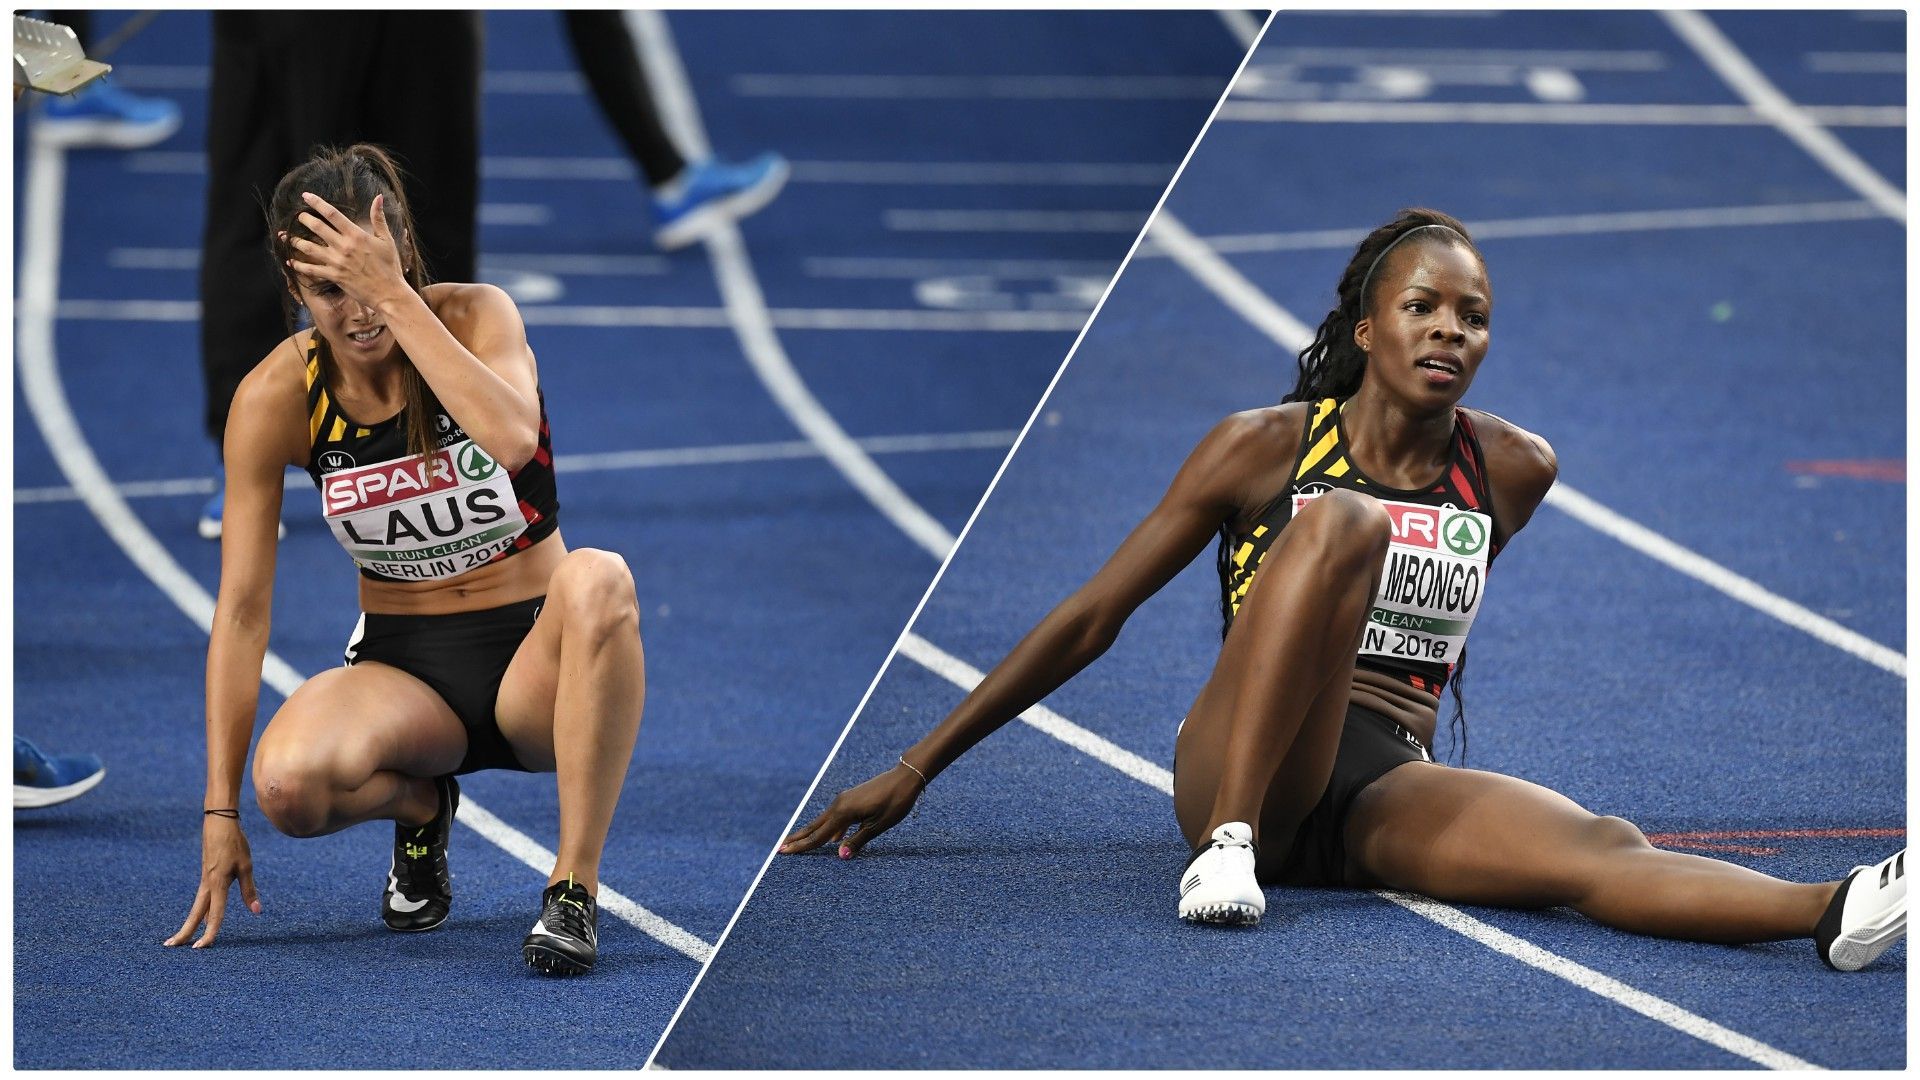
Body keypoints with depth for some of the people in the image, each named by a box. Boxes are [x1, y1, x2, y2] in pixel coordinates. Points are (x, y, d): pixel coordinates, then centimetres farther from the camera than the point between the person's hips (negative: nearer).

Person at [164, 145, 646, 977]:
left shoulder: (478, 316, -12)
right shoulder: (276, 396, -8)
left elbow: (512, 440, -35)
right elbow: (242, 607, -8)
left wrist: (395, 295, -34)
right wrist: (221, 810, -12)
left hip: (534, 657, -1)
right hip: (402, 668, 1)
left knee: (597, 580, -38)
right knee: (289, 782, -33)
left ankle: (572, 889, -29)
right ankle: (420, 805, 4)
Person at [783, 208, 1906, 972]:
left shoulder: (1512, 471, 12)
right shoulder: (1268, 447, 4)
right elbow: (1091, 621, 7)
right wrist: (915, 769, 7)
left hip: (1387, 792, 3)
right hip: (1232, 775, -3)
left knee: (1606, 848, -30)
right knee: (1341, 518, -30)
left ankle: (1828, 913, -58)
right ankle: (1225, 848, -39)